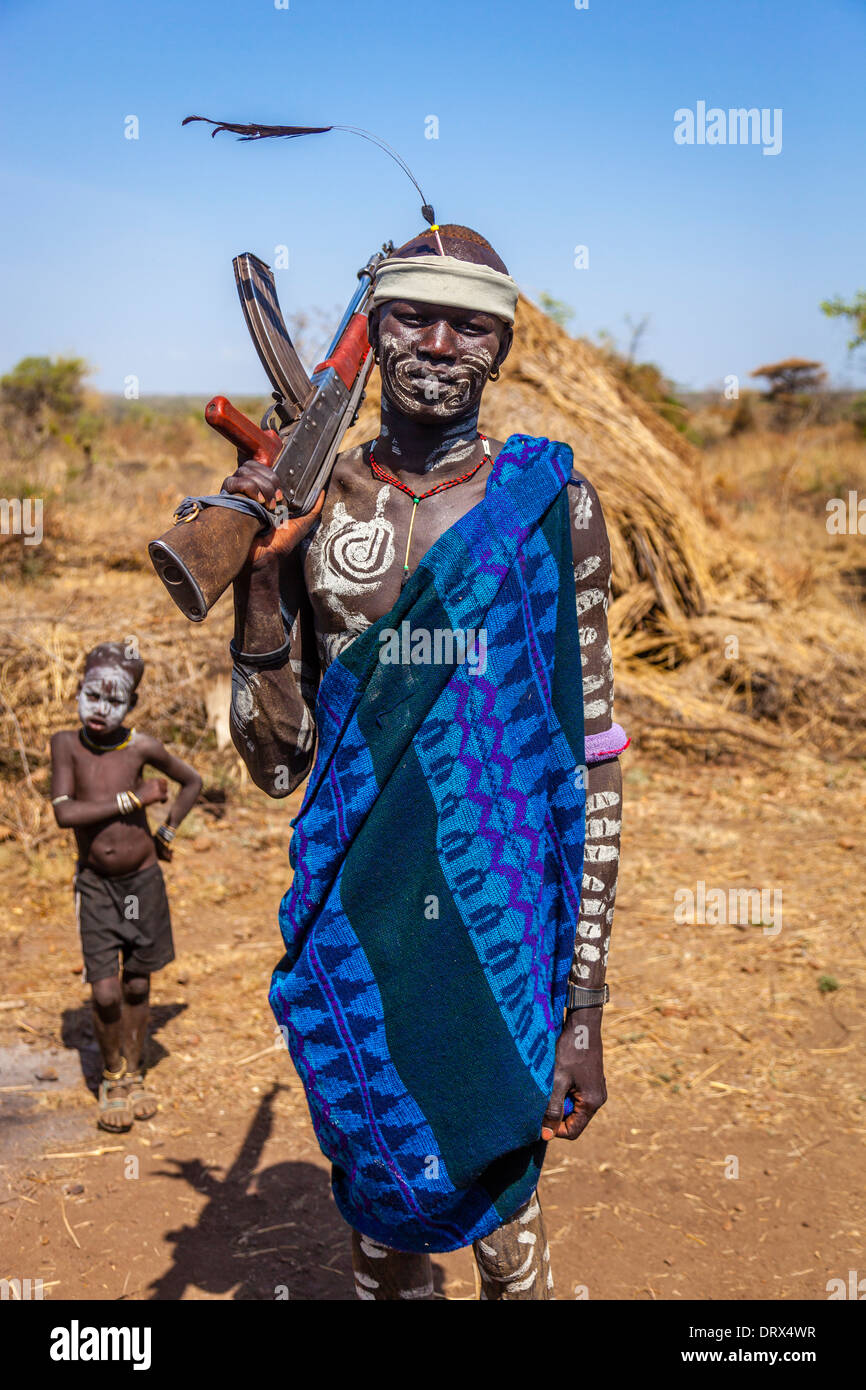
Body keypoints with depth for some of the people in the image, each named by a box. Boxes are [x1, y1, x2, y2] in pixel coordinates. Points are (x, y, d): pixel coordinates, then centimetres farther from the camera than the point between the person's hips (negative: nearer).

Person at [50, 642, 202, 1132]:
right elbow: (64, 812, -23)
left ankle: (135, 1073, 31)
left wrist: (167, 833, 3)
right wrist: (134, 798, -22)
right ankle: (113, 1075, 19)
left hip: (143, 878, 1)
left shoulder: (142, 745, -9)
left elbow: (192, 781, 8)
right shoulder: (66, 743, -11)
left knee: (137, 985, 10)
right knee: (105, 992, -7)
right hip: (95, 884, -1)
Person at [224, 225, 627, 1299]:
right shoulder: (309, 502, 1)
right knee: (377, 1211, 20)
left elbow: (592, 760, -6)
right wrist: (260, 577, -13)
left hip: (503, 928, -2)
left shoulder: (549, 502, -5)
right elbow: (277, 763, 1)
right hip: (352, 926, 2)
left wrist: (584, 1013, -9)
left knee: (499, 1211, 13)